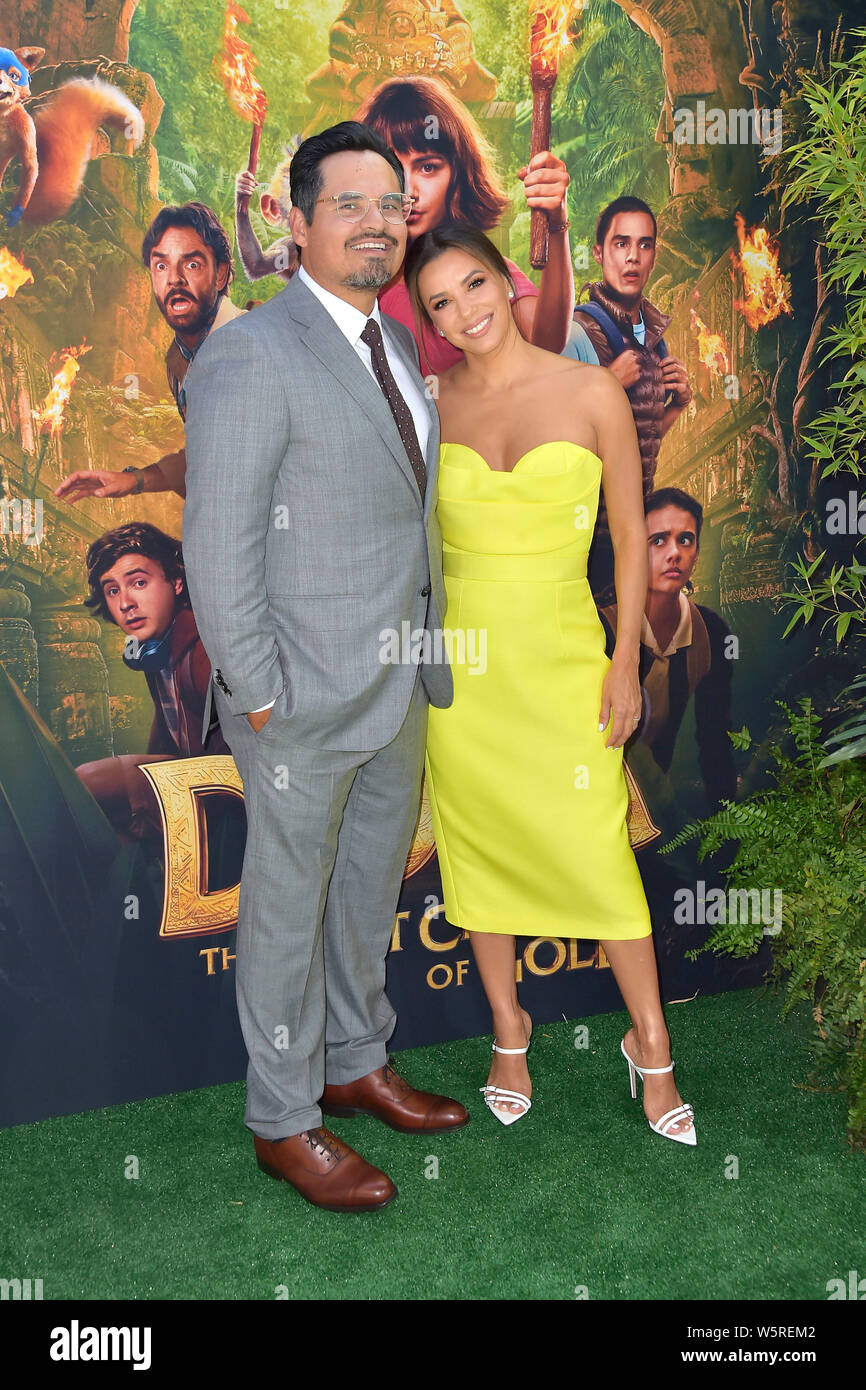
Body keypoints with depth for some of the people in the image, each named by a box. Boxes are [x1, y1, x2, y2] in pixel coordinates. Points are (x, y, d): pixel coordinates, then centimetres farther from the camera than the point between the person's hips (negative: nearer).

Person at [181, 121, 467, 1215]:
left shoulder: (395, 344, 11)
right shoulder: (250, 356, -16)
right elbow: (218, 548, -17)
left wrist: (426, 658, 12)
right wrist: (257, 695, -16)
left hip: (400, 687, 8)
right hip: (305, 697, -8)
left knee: (371, 887, 21)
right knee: (288, 906, 8)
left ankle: (356, 1066, 42)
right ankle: (282, 1121, 27)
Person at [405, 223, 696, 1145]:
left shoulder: (591, 392, -3)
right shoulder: (432, 402, 3)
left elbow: (629, 533, 0)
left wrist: (625, 661, -5)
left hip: (561, 652, -2)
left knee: (596, 851, -1)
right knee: (479, 845, 11)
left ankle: (650, 1043, 20)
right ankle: (508, 1030, 31)